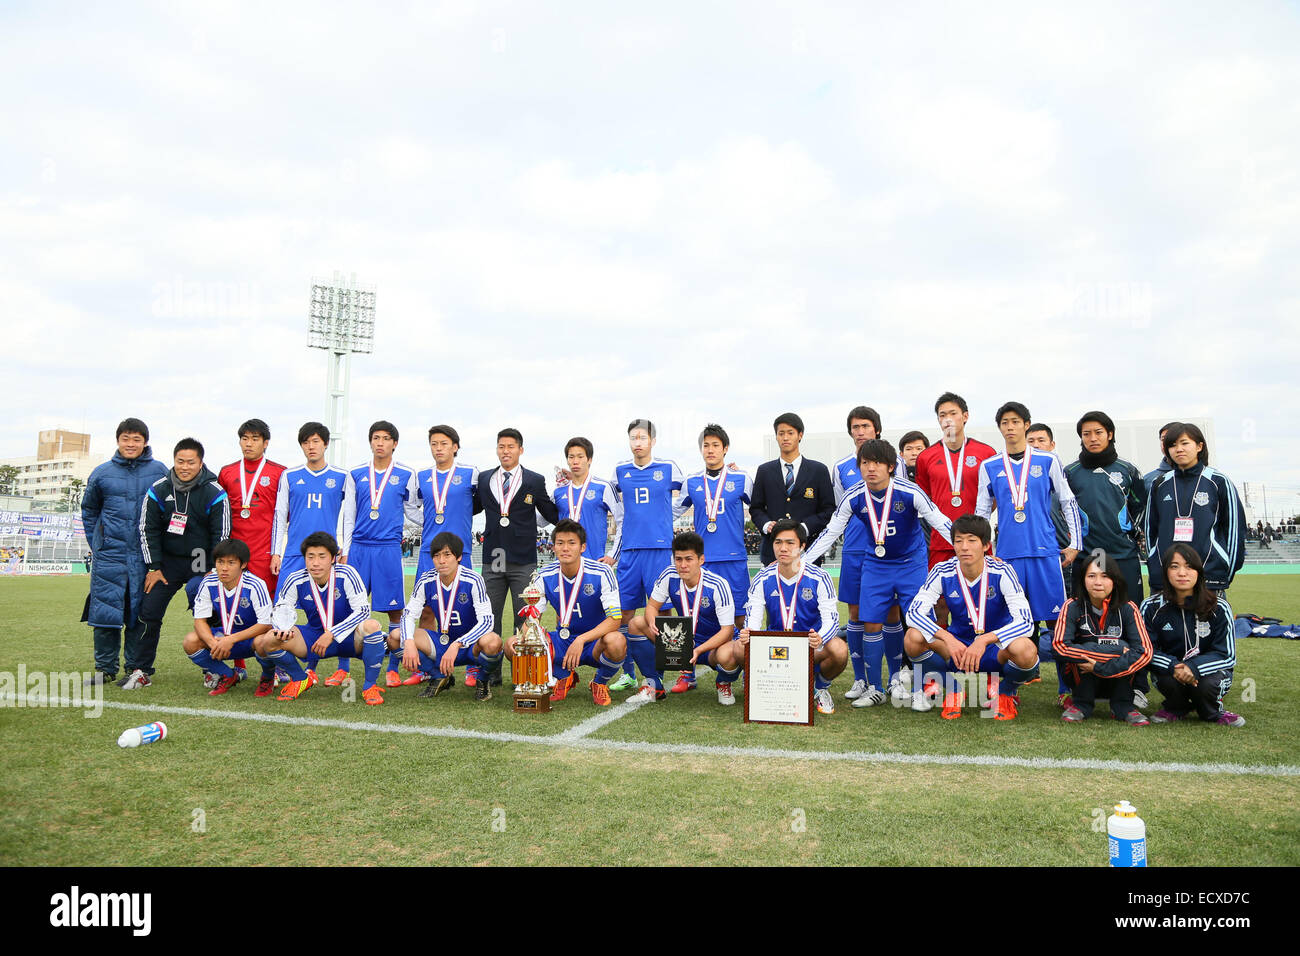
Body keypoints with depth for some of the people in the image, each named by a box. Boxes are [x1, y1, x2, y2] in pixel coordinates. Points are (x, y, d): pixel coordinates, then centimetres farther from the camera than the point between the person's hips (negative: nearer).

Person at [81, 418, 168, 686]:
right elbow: (89, 510, 19)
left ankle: (137, 667, 13)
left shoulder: (160, 472, 3)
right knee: (105, 611, 1)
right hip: (110, 554, 1)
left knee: (140, 613, 3)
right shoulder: (102, 473, 7)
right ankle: (105, 668, 12)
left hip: (146, 554, -1)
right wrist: (96, 545, 12)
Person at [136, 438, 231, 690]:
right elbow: (148, 530, 4)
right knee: (149, 612, -1)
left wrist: (213, 571, -6)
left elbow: (222, 535, -5)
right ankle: (142, 671, 11)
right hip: (167, 561, 3)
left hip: (201, 564, -3)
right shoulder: (158, 490, -2)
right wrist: (154, 567, 1)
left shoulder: (215, 493, -10)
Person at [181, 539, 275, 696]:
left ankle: (268, 678, -2)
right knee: (190, 642, -20)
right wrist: (213, 643, -30)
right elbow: (200, 620, -10)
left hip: (251, 636, -4)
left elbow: (265, 624, -25)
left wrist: (231, 640, -33)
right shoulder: (208, 583, -12)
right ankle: (228, 676, 5)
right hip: (224, 636, 5)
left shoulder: (254, 585, -24)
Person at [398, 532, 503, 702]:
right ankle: (440, 677, 5)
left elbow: (486, 621, -25)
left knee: (492, 642, -38)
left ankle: (481, 680, -2)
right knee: (395, 638, -16)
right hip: (442, 642, 4)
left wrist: (456, 645, -38)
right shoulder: (426, 581, -7)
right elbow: (409, 614, -4)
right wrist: (409, 643, -26)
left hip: (470, 645, -4)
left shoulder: (473, 581, -19)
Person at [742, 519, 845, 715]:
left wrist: (820, 639, -39)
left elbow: (831, 620, -16)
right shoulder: (762, 580, -4)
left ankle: (821, 688, 2)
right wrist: (747, 633, -34)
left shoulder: (819, 578, -10)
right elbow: (753, 619, -8)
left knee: (839, 649, -34)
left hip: (812, 647, -1)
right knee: (742, 648, -28)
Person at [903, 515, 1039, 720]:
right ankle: (953, 691, 4)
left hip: (995, 651, -2)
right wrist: (948, 639, -31)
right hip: (957, 648, 2)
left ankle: (1005, 694, 2)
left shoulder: (1001, 572, -16)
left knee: (1026, 650, -36)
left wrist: (984, 640, -37)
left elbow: (1025, 623, -23)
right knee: (913, 638, -26)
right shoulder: (943, 572, -10)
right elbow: (914, 612, -16)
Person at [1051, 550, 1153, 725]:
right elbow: (1059, 646, -29)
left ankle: (1123, 706, -10)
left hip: (1117, 681, 1)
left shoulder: (1127, 609, -12)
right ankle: (1081, 704, -11)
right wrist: (1113, 651, -32)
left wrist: (1100, 668, -32)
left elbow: (1145, 651, -24)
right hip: (1082, 679, -1)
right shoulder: (1073, 607, -15)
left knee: (1123, 646, -27)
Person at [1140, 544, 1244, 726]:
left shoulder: (1219, 607, -11)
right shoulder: (1151, 607, -9)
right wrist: (1173, 666, -30)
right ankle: (1177, 709, 5)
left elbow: (1227, 655, -11)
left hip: (1208, 670, 0)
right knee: (1167, 680, -32)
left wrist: (1193, 668, -29)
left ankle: (1212, 713, 5)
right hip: (1169, 669, 1)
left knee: (1206, 684, -33)